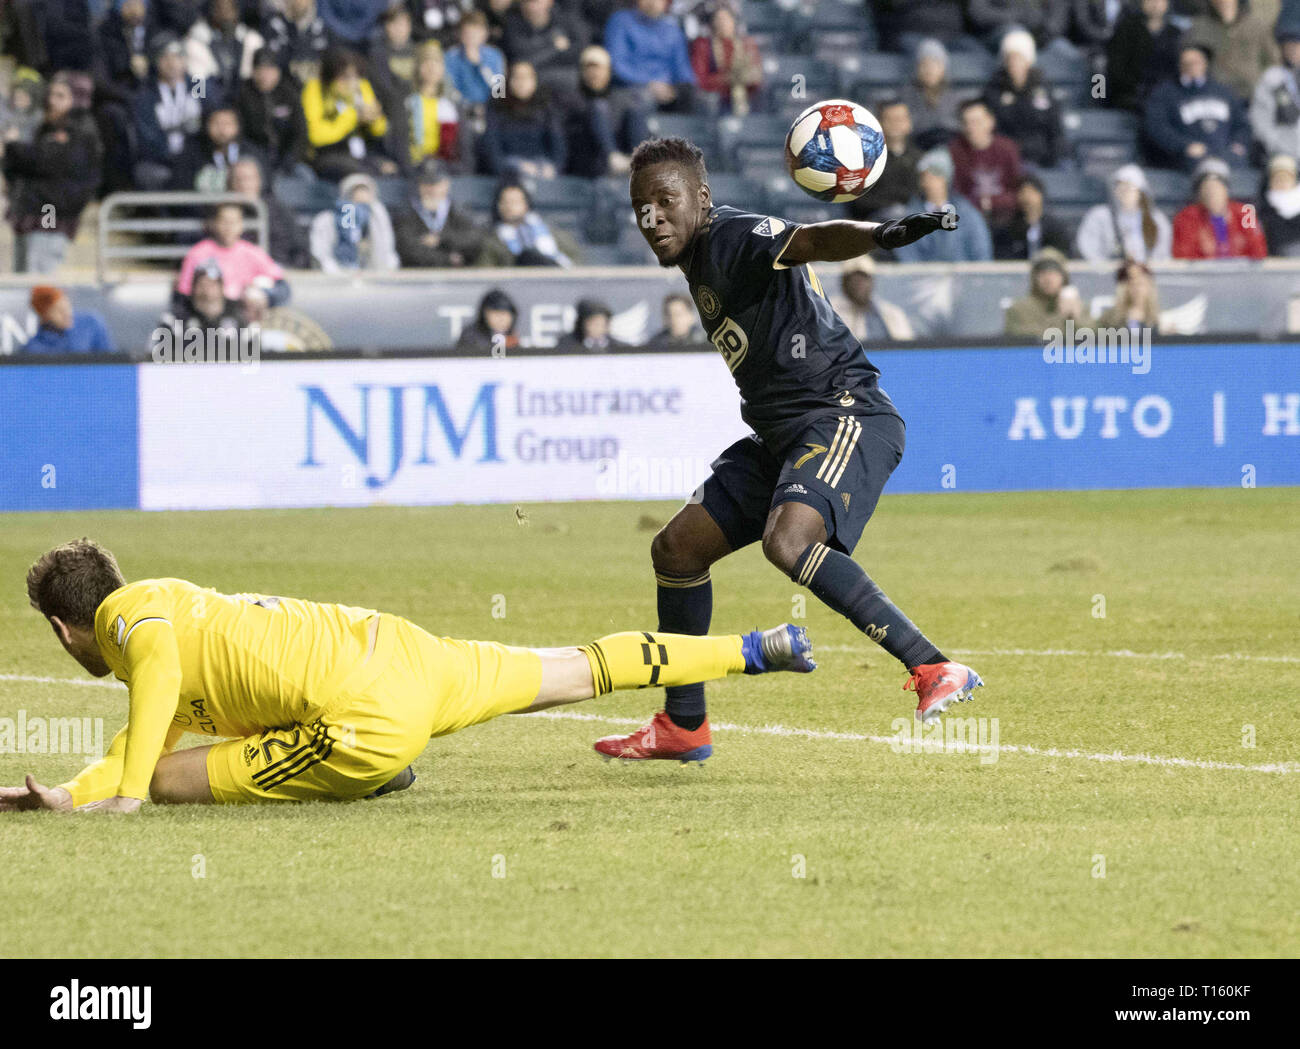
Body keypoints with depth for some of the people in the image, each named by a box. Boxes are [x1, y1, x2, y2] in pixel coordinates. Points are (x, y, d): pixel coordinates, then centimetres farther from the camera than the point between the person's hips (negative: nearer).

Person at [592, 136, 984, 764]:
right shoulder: (697, 261, 14)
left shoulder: (731, 237, -14)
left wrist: (883, 235, -52)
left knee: (788, 541, -33)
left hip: (844, 414, -10)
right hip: (781, 432, 10)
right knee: (676, 548, 13)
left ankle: (936, 671, -34)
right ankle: (683, 726, 26)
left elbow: (809, 240, -32)